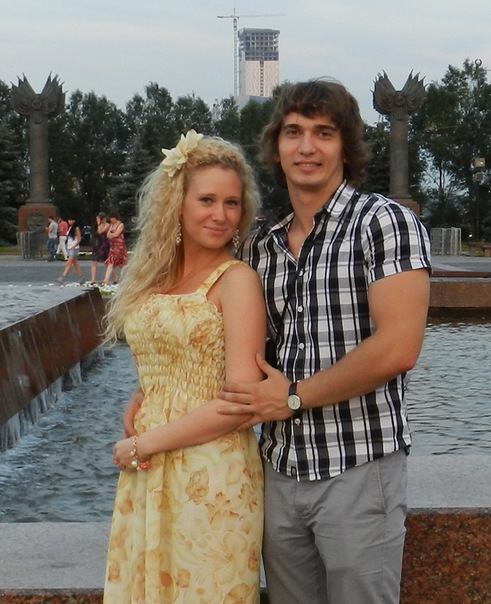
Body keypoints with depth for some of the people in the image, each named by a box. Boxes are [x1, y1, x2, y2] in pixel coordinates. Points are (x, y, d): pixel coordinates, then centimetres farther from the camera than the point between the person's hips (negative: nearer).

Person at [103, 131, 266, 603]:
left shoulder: (236, 280, -10)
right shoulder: (154, 276, 8)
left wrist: (146, 443, -10)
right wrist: (136, 406, -1)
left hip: (214, 474, -6)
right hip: (147, 473, 6)